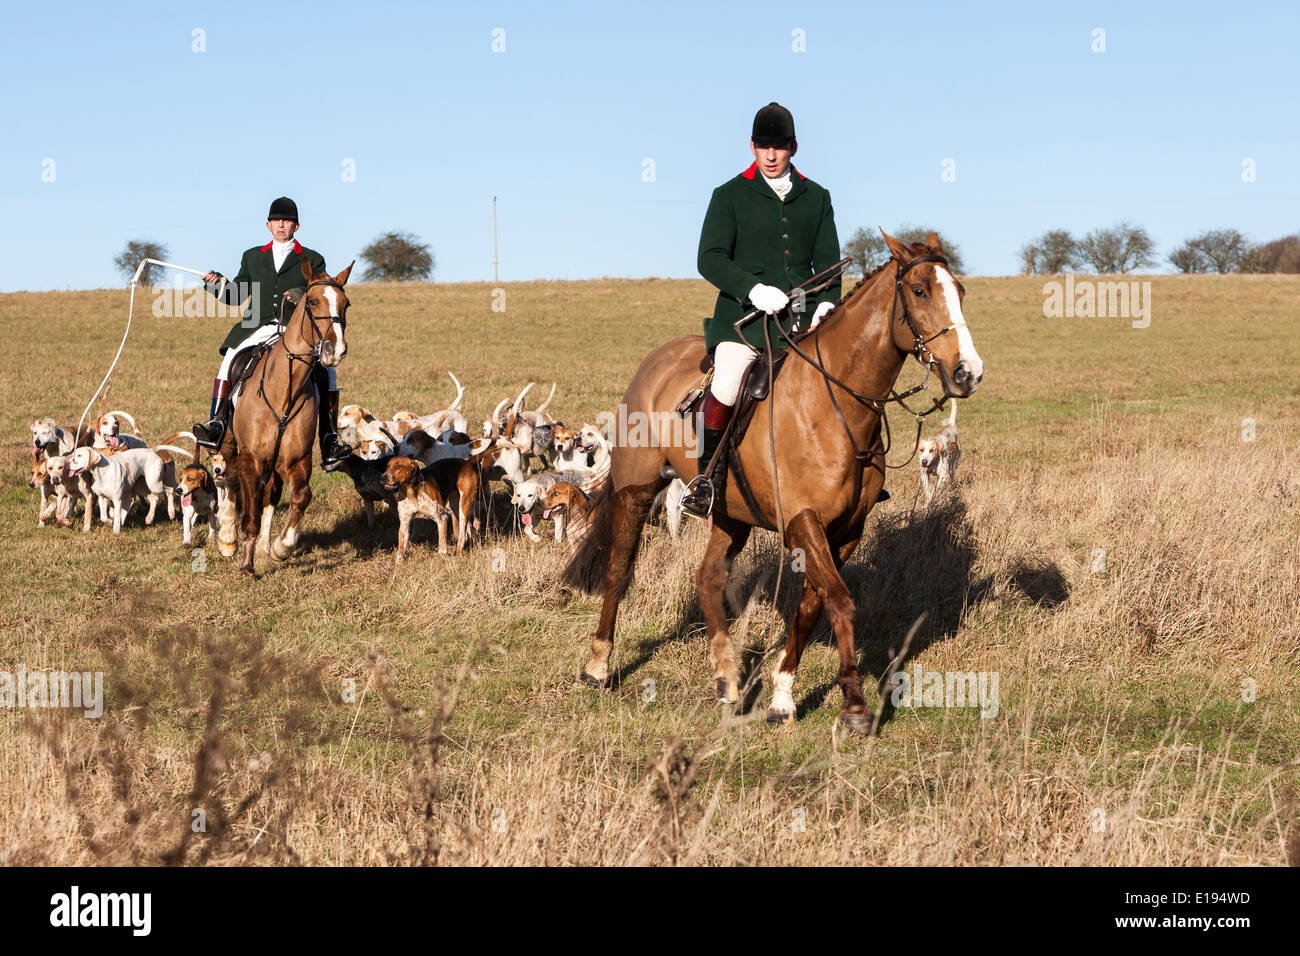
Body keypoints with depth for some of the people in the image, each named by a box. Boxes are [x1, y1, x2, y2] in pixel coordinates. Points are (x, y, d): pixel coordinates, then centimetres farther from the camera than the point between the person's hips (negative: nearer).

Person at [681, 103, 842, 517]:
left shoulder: (816, 198, 16)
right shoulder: (730, 196, 5)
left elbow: (827, 260, 14)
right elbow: (710, 259, -3)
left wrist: (827, 303, -6)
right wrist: (753, 288, -19)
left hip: (802, 317, 4)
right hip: (743, 313, -4)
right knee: (726, 386, -25)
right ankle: (709, 474, -7)